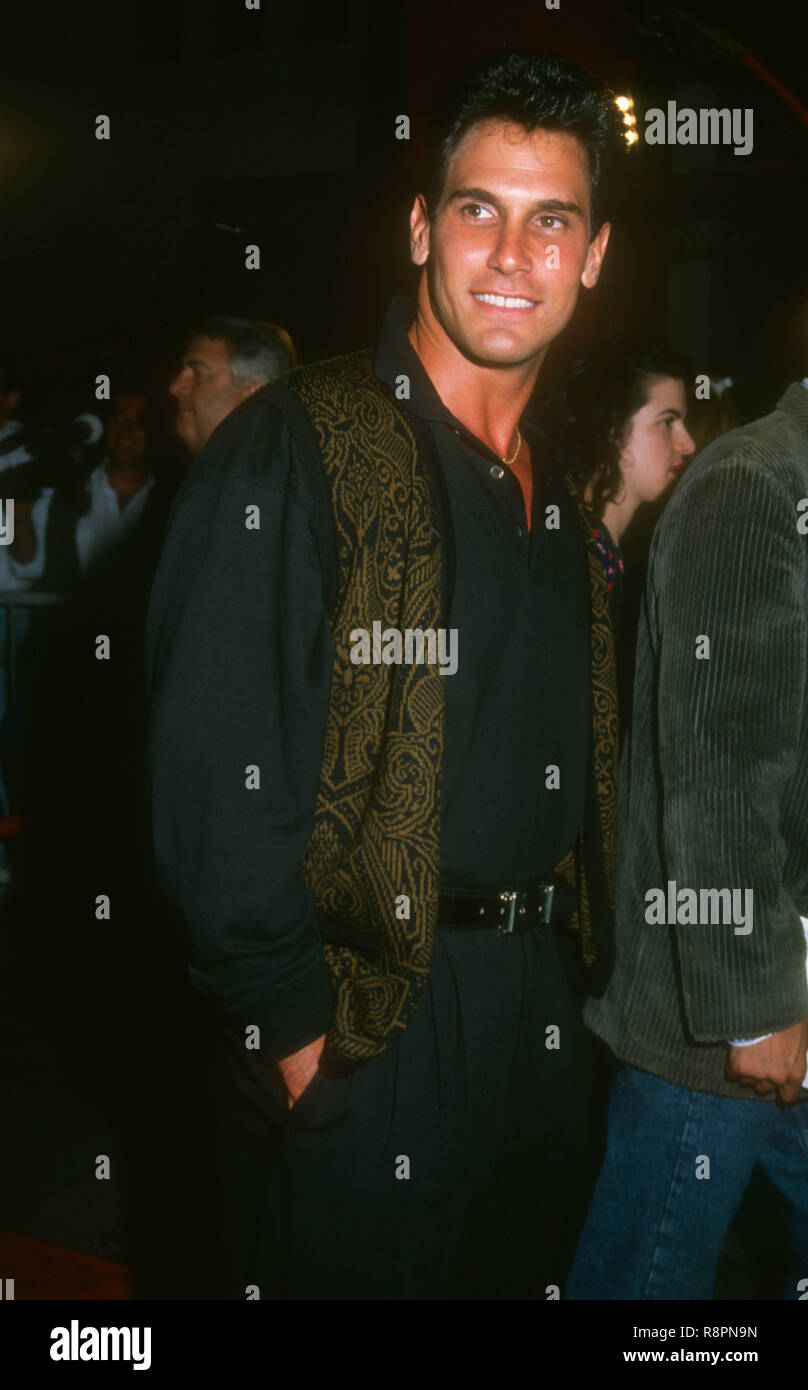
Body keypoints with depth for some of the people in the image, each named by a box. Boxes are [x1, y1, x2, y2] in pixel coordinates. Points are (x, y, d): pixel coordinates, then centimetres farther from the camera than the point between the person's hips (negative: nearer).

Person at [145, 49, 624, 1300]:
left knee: (516, 1272, 22)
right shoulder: (294, 451, -14)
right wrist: (294, 1027, -18)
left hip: (540, 1010, 7)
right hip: (359, 1028, -7)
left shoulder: (558, 493, 11)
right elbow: (214, 770, -20)